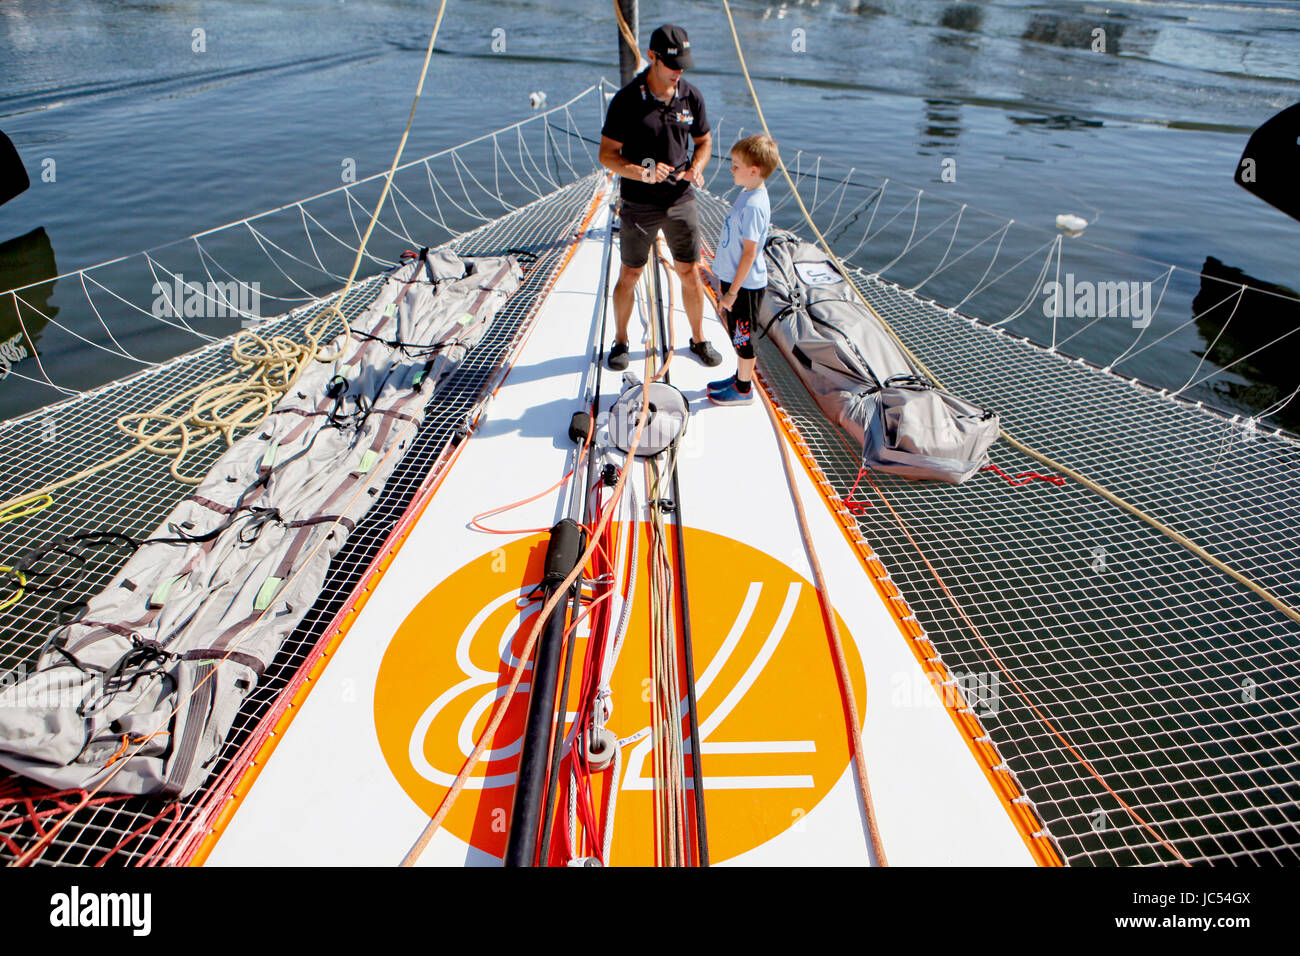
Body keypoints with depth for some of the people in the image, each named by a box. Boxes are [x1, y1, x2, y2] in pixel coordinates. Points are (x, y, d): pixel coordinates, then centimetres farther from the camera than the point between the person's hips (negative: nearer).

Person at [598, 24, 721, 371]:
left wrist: (696, 168, -11)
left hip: (681, 200, 3)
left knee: (690, 274, 8)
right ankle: (620, 341, 24)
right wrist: (642, 173, -27)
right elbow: (607, 154, -10)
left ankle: (699, 339, 26)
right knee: (629, 276, 6)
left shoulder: (691, 96, -1)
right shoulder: (626, 101, -12)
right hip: (639, 204, -3)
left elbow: (704, 141, 12)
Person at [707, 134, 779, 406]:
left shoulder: (754, 205, -24)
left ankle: (744, 390, 17)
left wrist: (732, 292, -21)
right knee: (738, 334, 20)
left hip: (745, 285, -9)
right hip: (734, 278, 9)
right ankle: (741, 376, 37)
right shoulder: (747, 193, 6)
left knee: (742, 336, 4)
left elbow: (749, 253, -24)